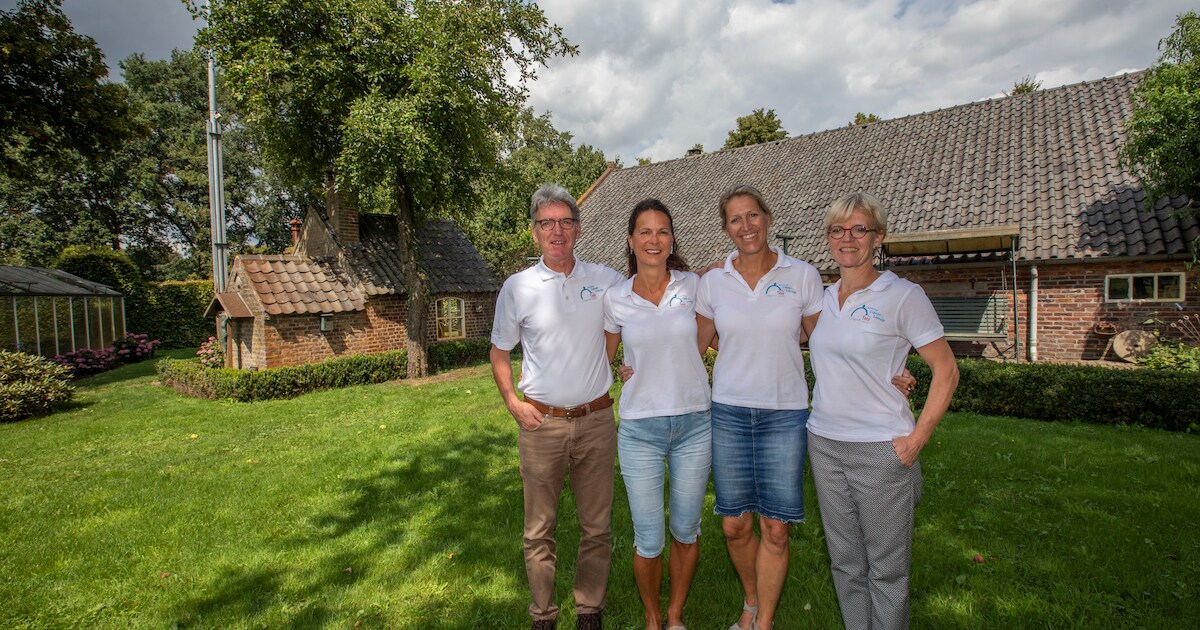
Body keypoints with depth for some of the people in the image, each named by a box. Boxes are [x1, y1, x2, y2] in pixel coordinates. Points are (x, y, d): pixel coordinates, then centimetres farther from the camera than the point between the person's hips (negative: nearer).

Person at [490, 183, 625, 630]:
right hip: (541, 423, -1)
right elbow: (499, 353, 10)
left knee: (597, 526, 12)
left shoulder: (605, 280, 2)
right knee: (539, 529, 10)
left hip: (596, 420, 1)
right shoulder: (517, 287, 0)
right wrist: (513, 401, -1)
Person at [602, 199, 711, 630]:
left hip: (694, 424, 1)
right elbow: (604, 359, 12)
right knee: (648, 541, 7)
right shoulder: (615, 299, -2)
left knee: (686, 532, 15)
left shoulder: (694, 285, -2)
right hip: (640, 429, -1)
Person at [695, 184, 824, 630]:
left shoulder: (803, 276, -1)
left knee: (775, 528, 5)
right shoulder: (712, 283, 3)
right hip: (728, 413, 2)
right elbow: (694, 347, 12)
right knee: (734, 525, 10)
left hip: (785, 415, -1)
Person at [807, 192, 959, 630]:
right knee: (845, 561, 18)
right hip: (823, 445, 5)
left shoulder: (903, 296, -8)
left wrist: (916, 439, -11)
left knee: (886, 568, 10)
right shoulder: (820, 298, 6)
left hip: (881, 449, -5)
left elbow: (946, 371, -7)